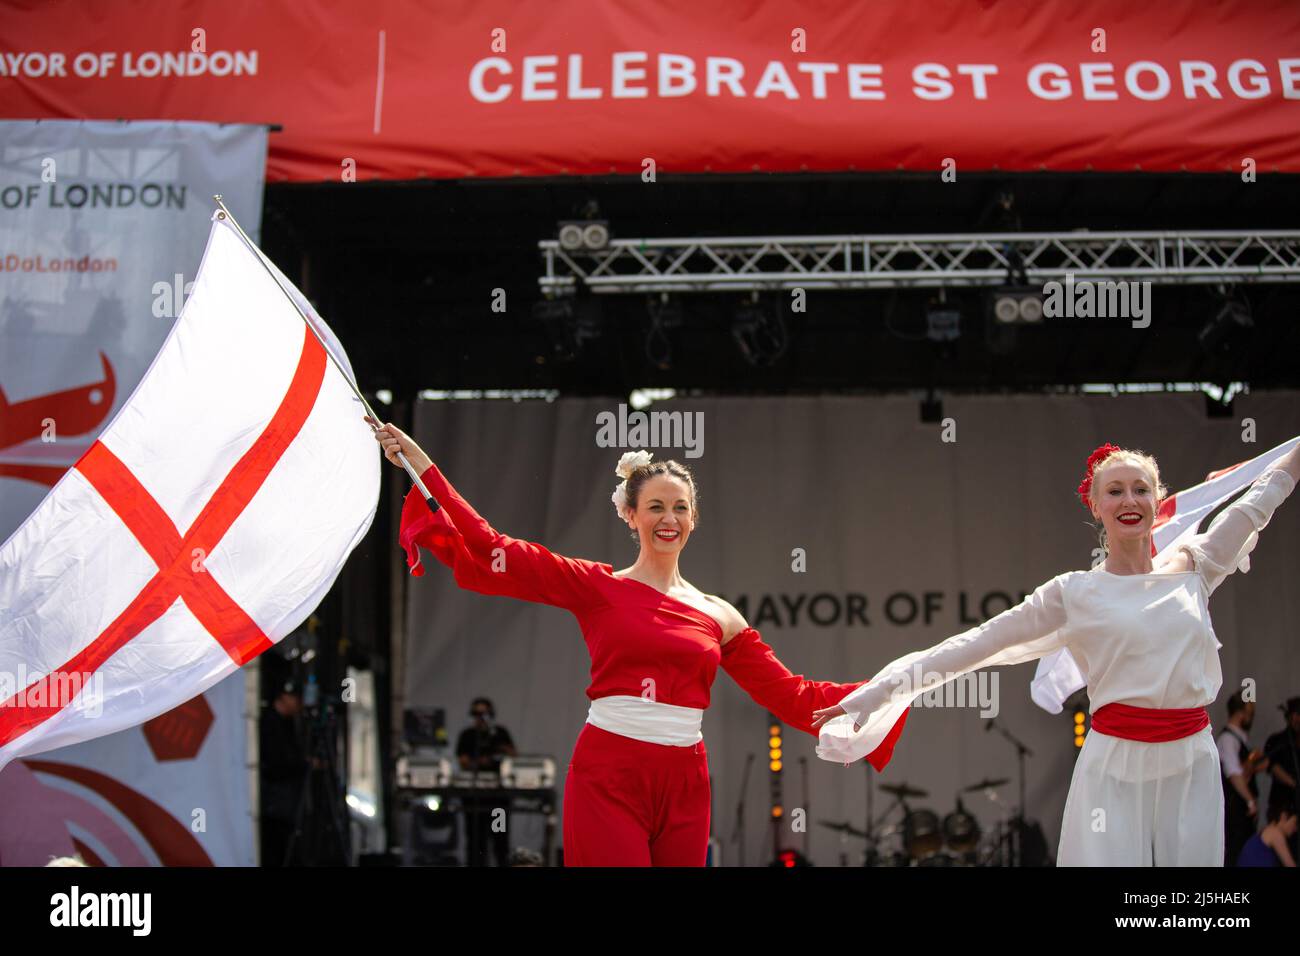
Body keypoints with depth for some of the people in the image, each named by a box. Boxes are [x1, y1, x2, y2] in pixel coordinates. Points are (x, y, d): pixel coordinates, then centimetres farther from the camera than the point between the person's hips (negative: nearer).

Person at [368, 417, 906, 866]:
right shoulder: (595, 587, 2)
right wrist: (421, 465, -9)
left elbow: (793, 697, 14)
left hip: (684, 785, 4)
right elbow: (491, 553, -5)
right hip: (608, 776, -4)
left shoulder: (719, 617, 12)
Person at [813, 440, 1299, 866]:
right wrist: (870, 695, -5)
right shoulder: (1074, 593, 1)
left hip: (1193, 764, 3)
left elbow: (1257, 500, 20)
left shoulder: (1191, 567, 7)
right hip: (1114, 768, -3)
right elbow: (973, 645, -2)